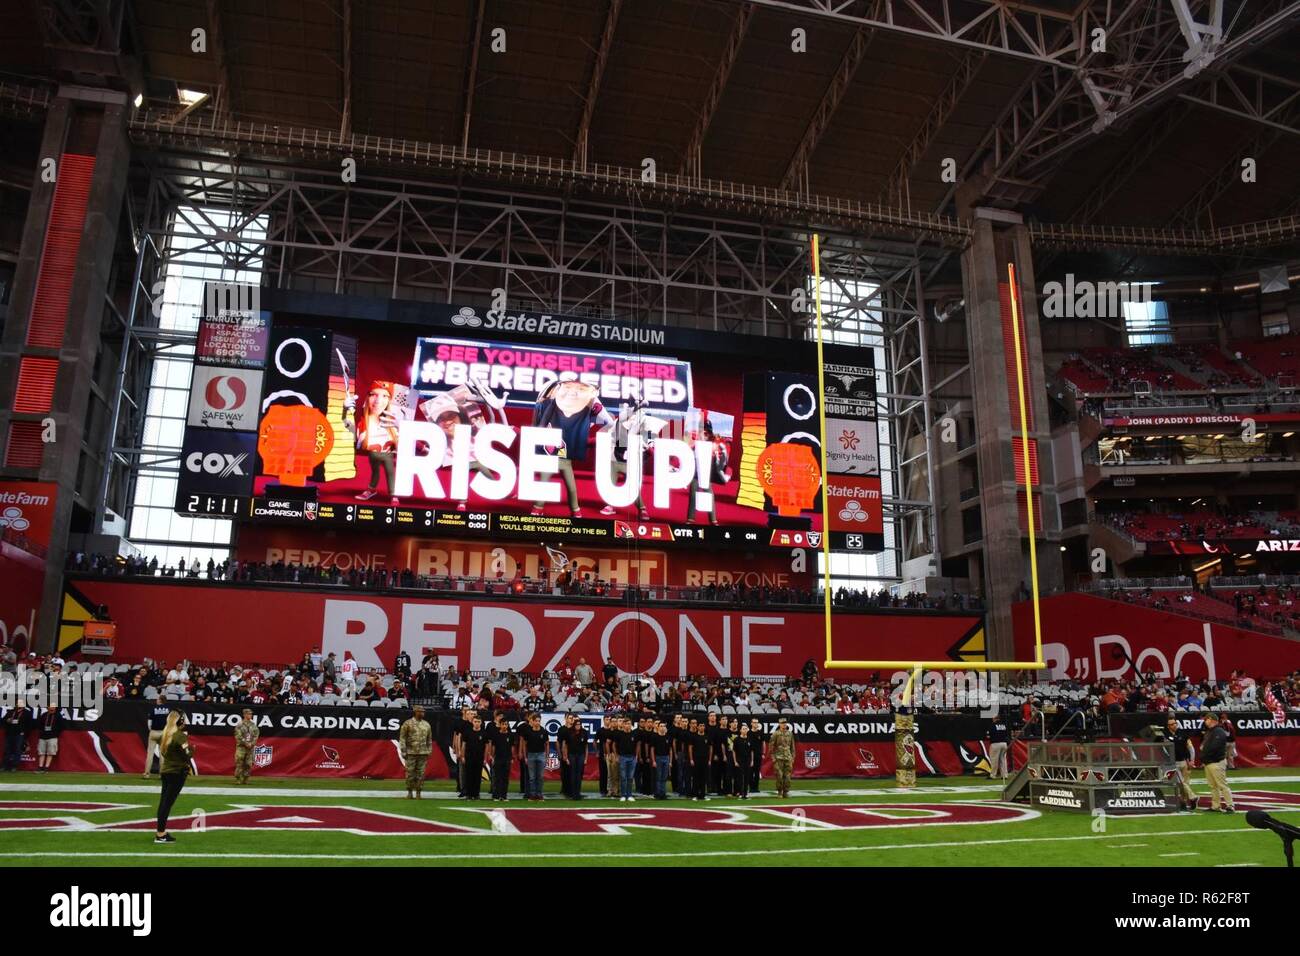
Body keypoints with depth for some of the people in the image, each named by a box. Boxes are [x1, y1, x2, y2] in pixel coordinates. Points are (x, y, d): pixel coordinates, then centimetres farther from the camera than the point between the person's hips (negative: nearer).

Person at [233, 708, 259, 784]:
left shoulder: (253, 724, 10)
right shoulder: (240, 724, -3)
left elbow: (256, 735, 8)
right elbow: (238, 736, -9)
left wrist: (252, 743, -6)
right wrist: (246, 743, -12)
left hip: (251, 747, 4)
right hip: (241, 746, -4)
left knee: (248, 764, 3)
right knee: (239, 763, -6)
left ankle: (245, 779, 9)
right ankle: (238, 779, 0)